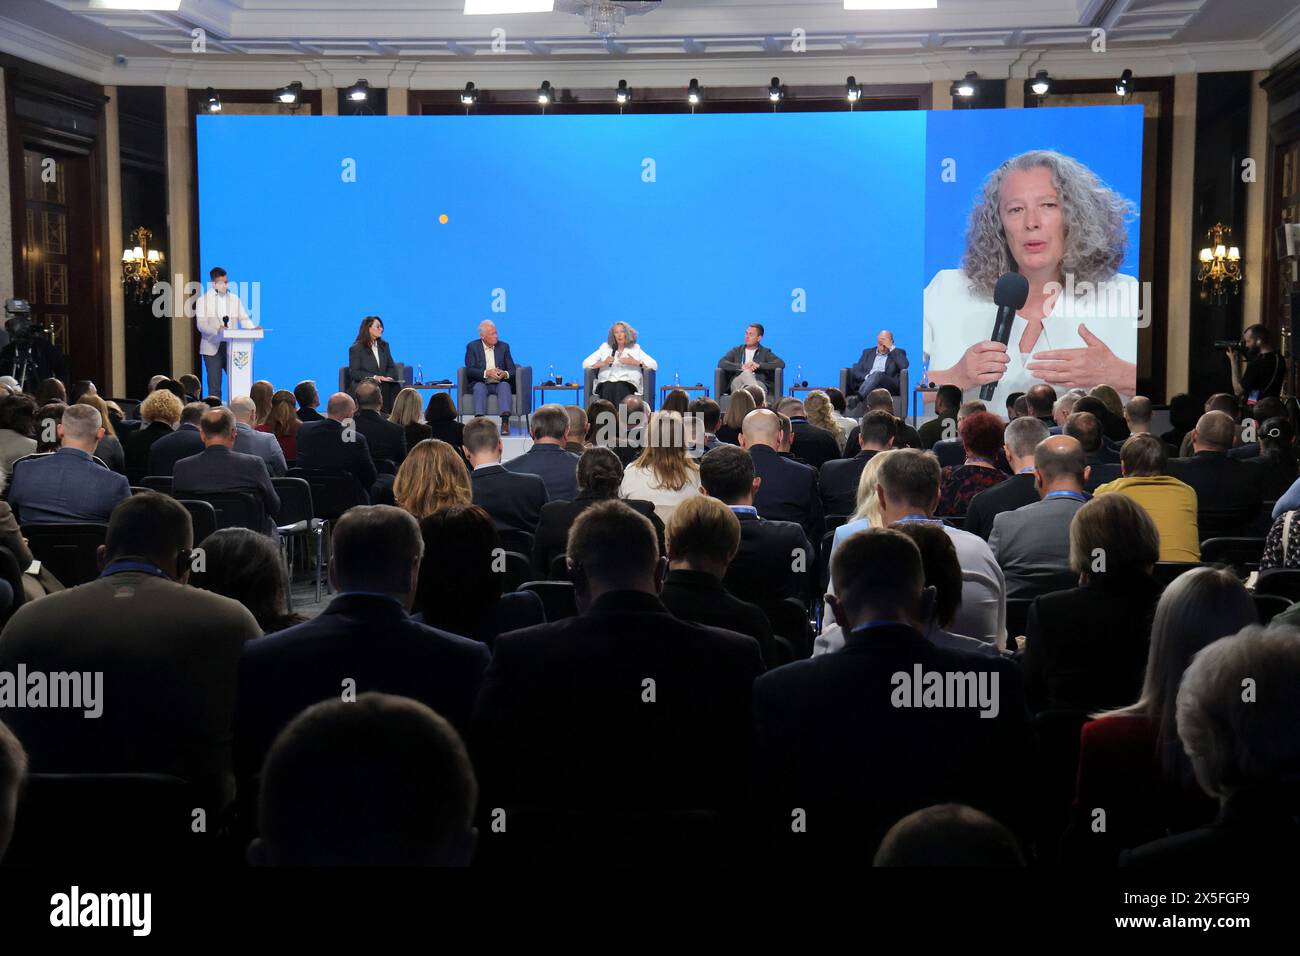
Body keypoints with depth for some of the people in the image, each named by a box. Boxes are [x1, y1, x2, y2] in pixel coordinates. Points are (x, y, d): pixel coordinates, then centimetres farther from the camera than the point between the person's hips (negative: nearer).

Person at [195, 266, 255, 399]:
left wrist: (253, 329, -17)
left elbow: (244, 318, 5)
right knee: (214, 387, -1)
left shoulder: (234, 298, 13)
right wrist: (217, 330, -28)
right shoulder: (203, 300, 2)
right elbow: (201, 324, -9)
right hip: (212, 348, -3)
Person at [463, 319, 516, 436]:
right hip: (480, 383, -1)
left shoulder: (503, 346, 11)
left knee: (505, 385, -32)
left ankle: (505, 422, -47)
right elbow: (469, 371, -7)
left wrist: (505, 374, -19)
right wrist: (486, 373, -23)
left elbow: (512, 370, 6)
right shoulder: (472, 347, 4)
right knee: (480, 387, -34)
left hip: (499, 383, 1)